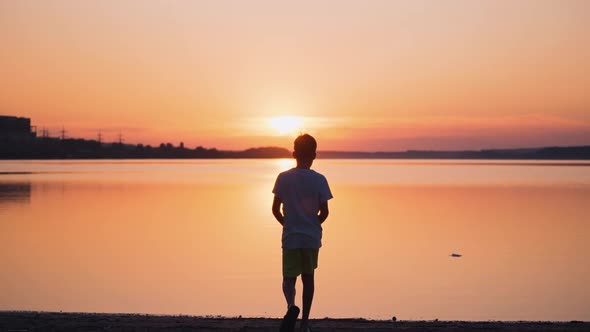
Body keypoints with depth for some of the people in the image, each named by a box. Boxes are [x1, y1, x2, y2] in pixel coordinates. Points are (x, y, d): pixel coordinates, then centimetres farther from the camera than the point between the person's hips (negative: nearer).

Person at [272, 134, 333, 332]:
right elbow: (324, 212, -6)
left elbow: (275, 209, -2)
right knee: (308, 278, 13)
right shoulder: (319, 180, -6)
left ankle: (291, 305, -27)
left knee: (289, 277, 4)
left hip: (290, 237, -1)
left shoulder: (283, 178, -4)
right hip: (312, 237, 1)